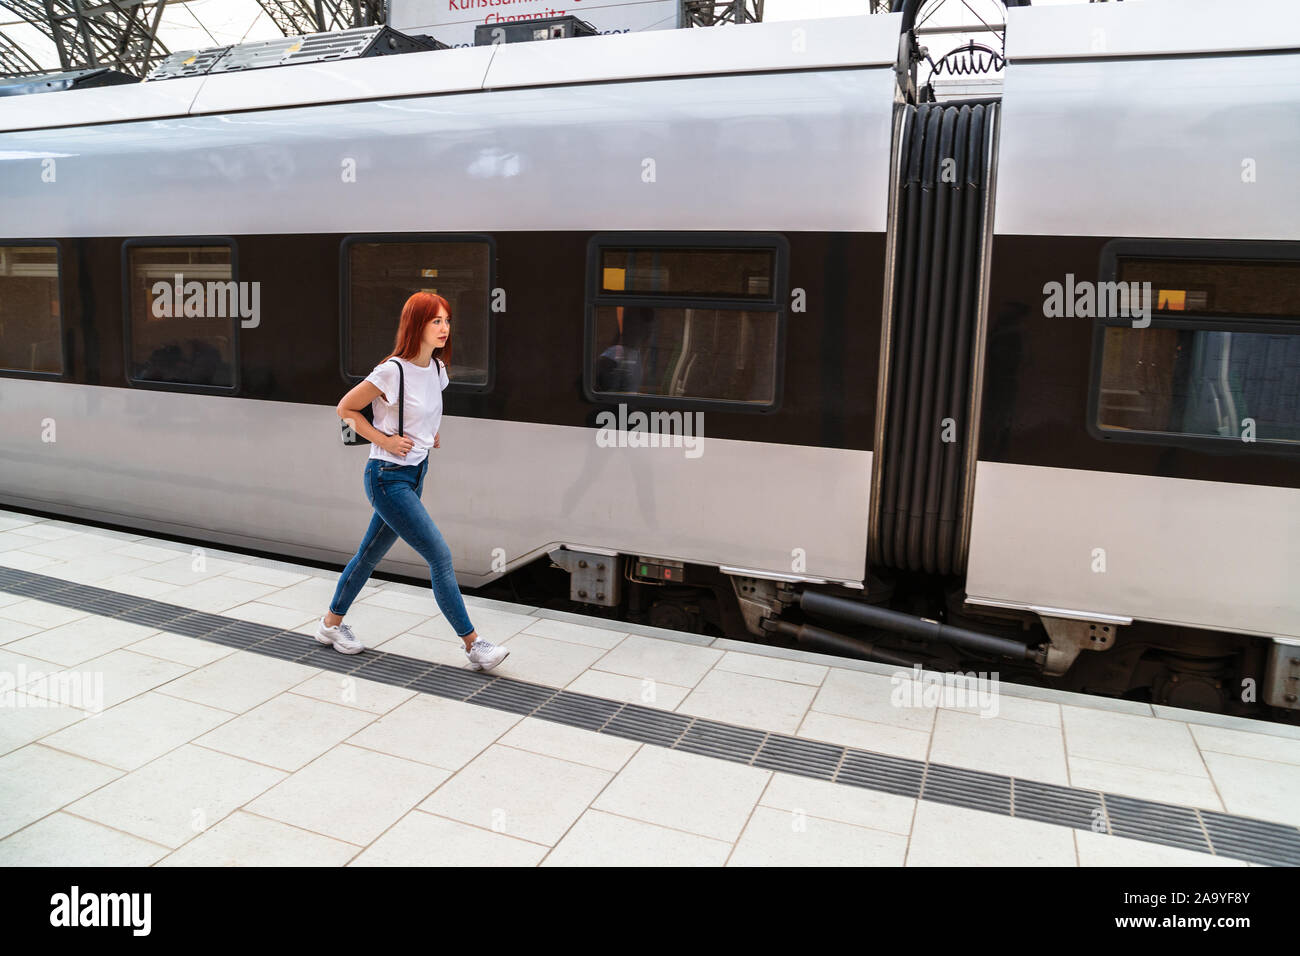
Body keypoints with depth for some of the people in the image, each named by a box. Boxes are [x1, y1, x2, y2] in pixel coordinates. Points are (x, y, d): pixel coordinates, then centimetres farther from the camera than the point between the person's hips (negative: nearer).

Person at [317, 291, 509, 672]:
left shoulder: (437, 368, 5)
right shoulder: (393, 371, -18)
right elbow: (345, 408, -9)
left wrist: (430, 434, 8)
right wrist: (385, 440, -15)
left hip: (416, 473, 8)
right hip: (388, 477, -8)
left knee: (371, 553, 19)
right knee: (440, 557, -11)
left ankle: (332, 623, 37)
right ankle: (473, 645, -4)